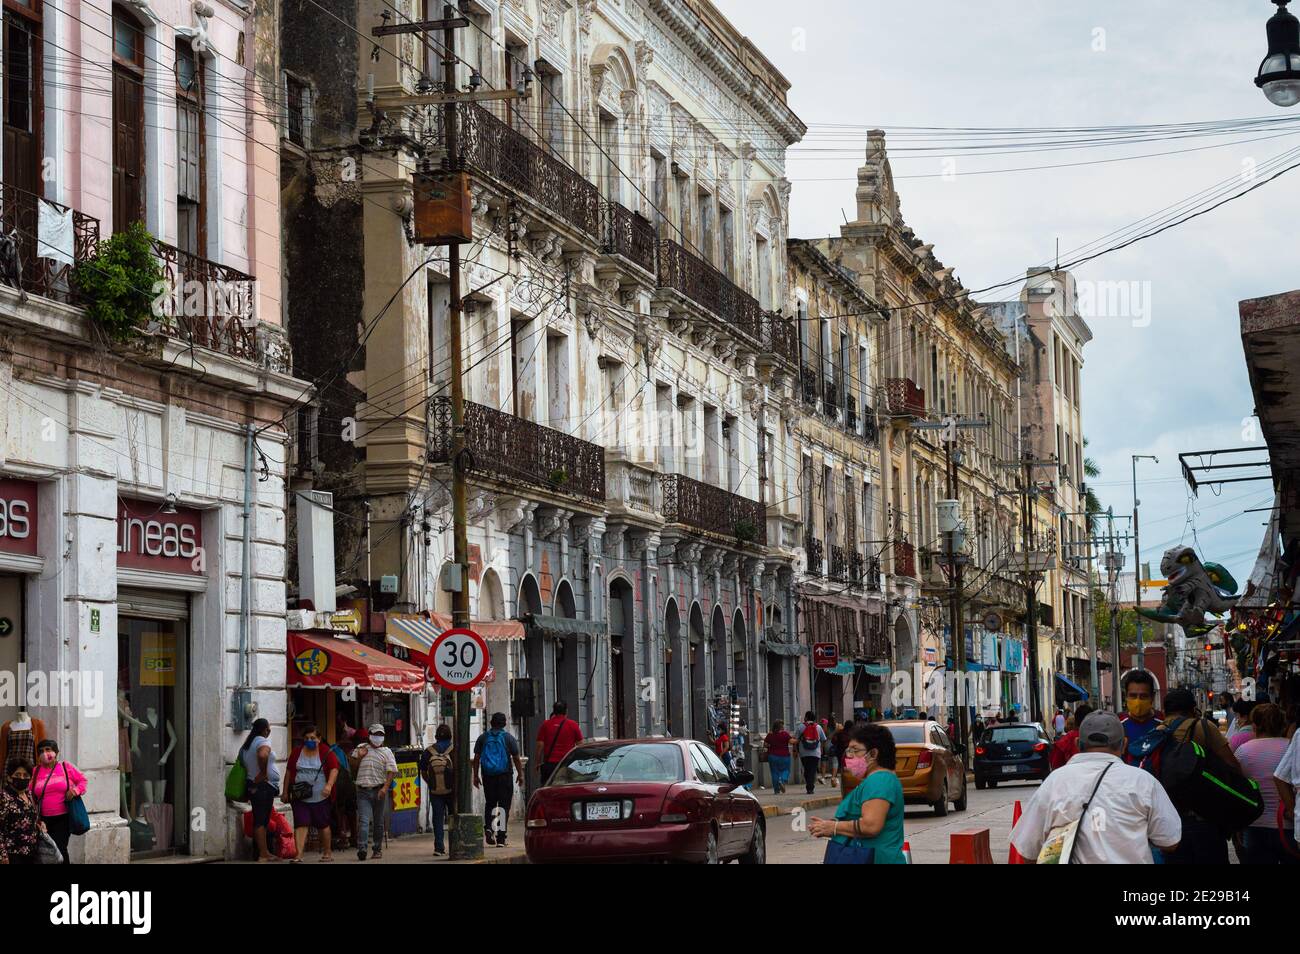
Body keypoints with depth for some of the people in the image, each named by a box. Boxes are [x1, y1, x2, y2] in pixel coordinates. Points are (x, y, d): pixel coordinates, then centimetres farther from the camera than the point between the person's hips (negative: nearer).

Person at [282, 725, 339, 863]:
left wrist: (329, 785, -27)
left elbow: (334, 769, -11)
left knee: (323, 825, 9)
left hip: (321, 798, -1)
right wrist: (285, 792, 12)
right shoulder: (297, 753, 7)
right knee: (301, 824, -9)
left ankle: (328, 852, 25)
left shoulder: (326, 753, -1)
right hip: (300, 797, 1)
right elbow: (289, 772, 13)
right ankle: (299, 854, -14)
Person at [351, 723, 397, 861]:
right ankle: (361, 849, -19)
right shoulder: (361, 748, 11)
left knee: (379, 822, 7)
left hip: (379, 791, 0)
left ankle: (377, 849, 17)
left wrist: (385, 788, -16)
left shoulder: (386, 752, 5)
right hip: (363, 791, 0)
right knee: (363, 820, -12)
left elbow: (391, 771, -4)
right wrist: (359, 757, -1)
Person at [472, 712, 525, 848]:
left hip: (487, 776, 2)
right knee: (504, 805, 1)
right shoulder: (508, 738, -1)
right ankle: (500, 838, -3)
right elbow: (516, 758, -1)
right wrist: (520, 774, 7)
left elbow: (476, 758, 5)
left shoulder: (482, 738, 5)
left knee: (489, 803, 16)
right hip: (504, 776, -2)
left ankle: (488, 827, -5)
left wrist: (476, 776, 10)